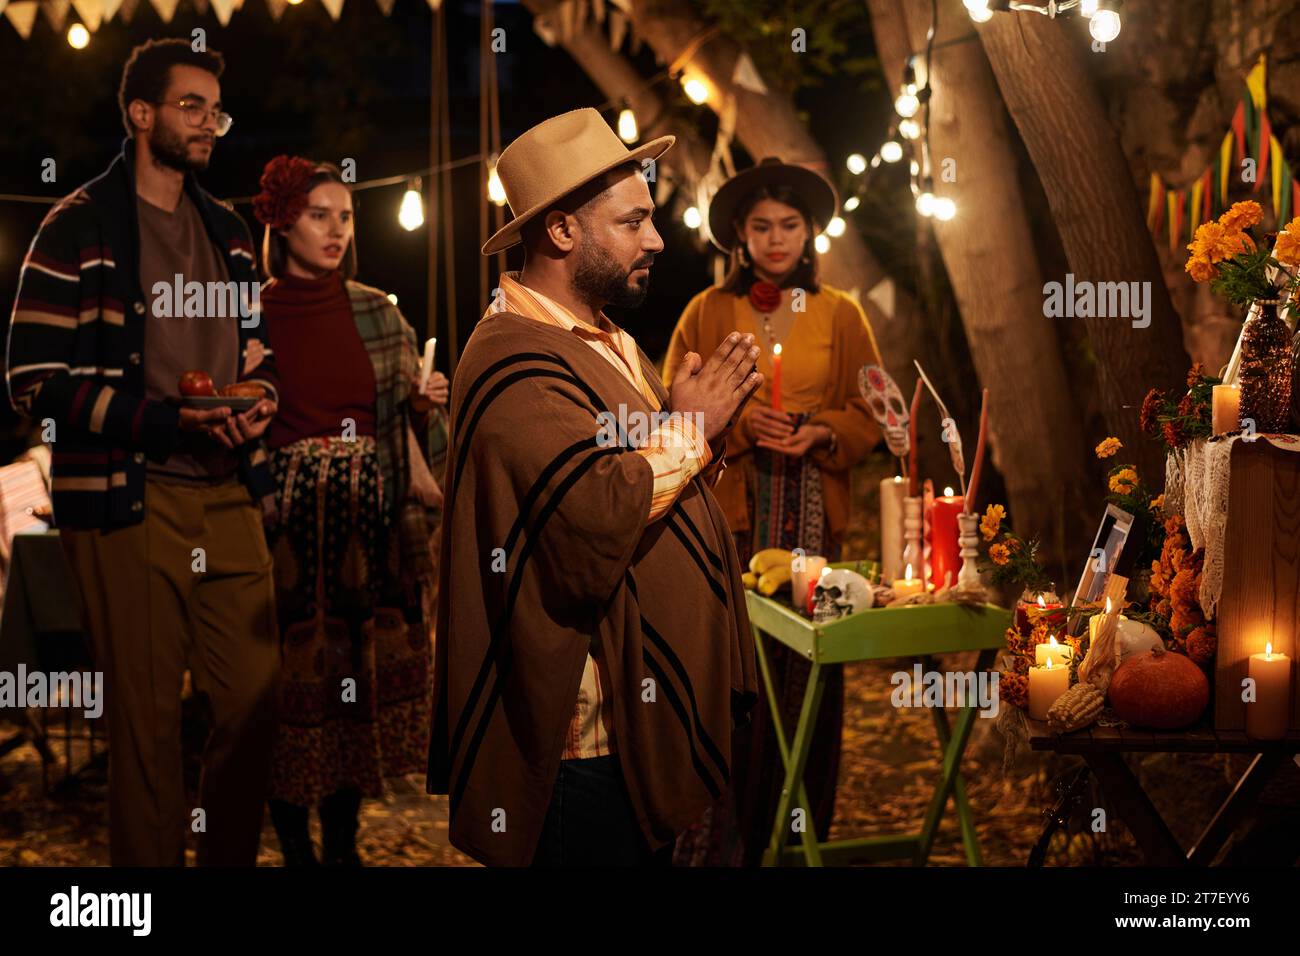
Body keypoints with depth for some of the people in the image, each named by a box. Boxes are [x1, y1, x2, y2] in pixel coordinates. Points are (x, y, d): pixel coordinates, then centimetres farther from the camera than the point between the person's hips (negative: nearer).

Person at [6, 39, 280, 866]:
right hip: (130, 502, -6)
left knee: (255, 699, 6)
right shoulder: (78, 231, -4)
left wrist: (263, 396, 0)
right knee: (147, 714, 1)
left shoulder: (228, 233, 16)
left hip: (231, 495, 6)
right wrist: (171, 422, -18)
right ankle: (150, 862, 14)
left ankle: (234, 857, 21)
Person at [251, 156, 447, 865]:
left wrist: (425, 402, -6)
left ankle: (344, 844, 15)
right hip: (285, 521, -3)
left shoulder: (377, 313, 8)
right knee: (293, 677, -3)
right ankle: (294, 846, 9)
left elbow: (406, 417, 15)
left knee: (363, 671, 4)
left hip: (367, 517, 3)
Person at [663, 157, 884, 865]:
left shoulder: (840, 315, 11)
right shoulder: (708, 312, 7)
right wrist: (738, 422, -12)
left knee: (806, 671, 0)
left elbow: (870, 412, 9)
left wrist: (820, 432, -10)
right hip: (732, 511, -1)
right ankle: (720, 840, 1)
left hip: (814, 512, 1)